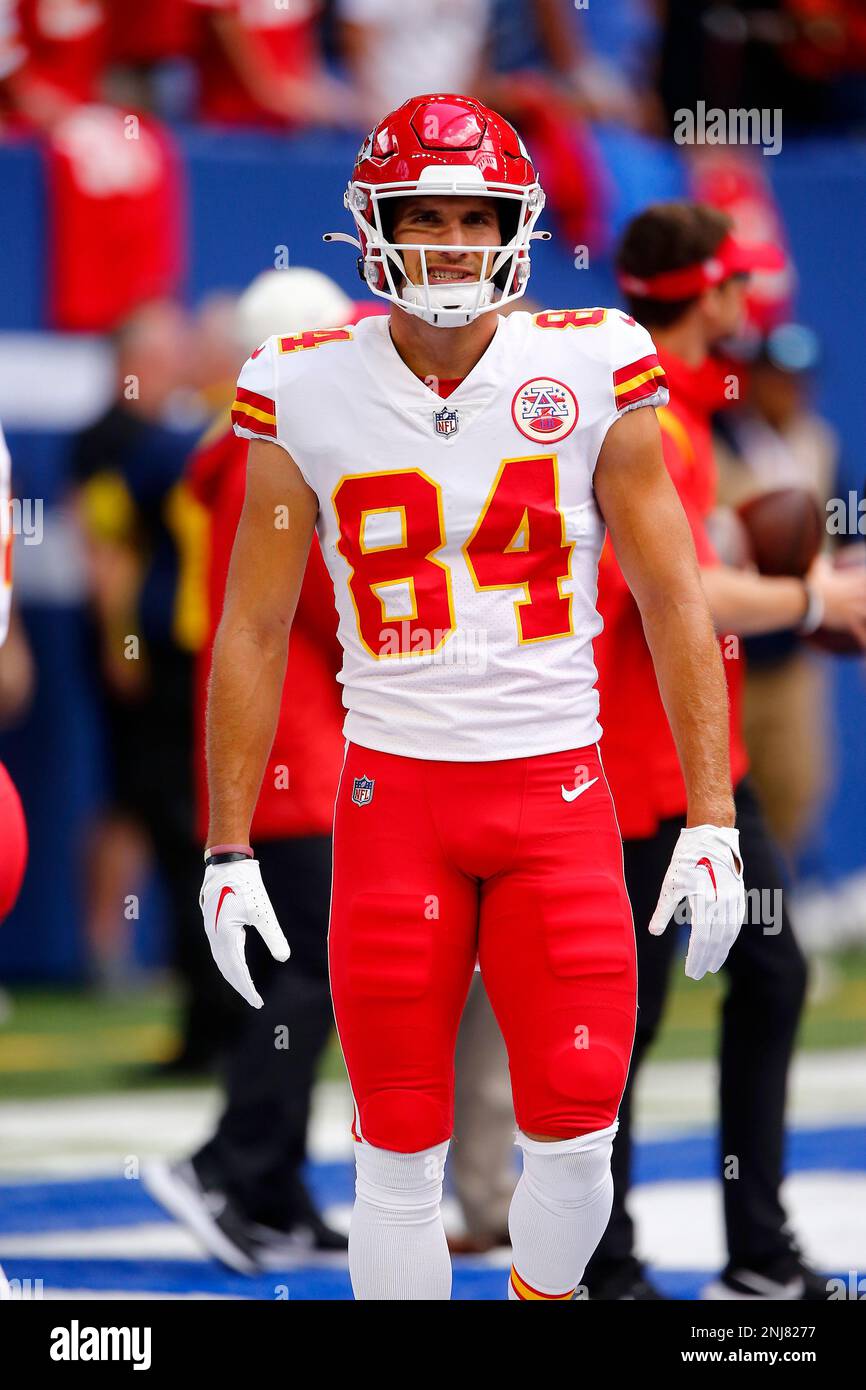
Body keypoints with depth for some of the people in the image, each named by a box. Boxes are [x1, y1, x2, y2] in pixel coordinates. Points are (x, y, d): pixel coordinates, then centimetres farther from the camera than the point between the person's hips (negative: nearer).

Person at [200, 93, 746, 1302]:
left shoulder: (592, 375, -2)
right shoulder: (309, 397, -2)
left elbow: (675, 603, 2)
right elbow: (253, 632, 4)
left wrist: (712, 819, -3)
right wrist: (228, 850, 2)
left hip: (558, 793, 0)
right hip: (394, 795, 0)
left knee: (575, 1142, -3)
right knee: (399, 1155, 1)